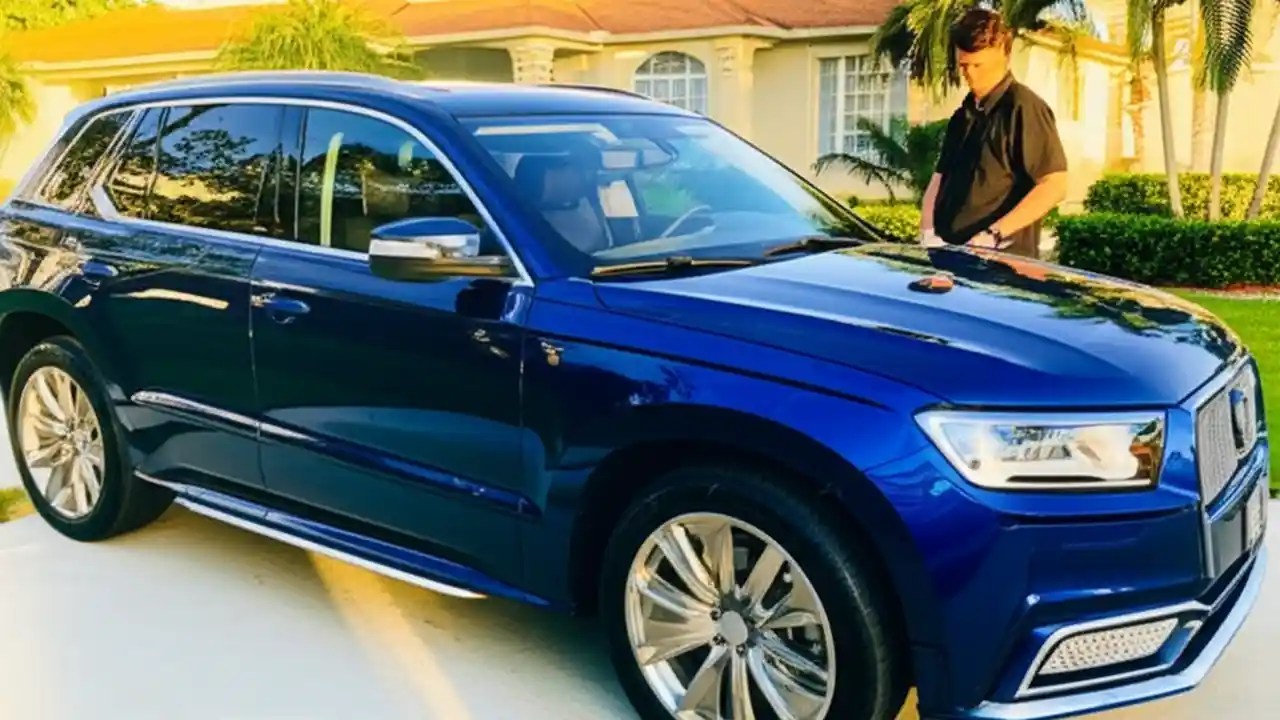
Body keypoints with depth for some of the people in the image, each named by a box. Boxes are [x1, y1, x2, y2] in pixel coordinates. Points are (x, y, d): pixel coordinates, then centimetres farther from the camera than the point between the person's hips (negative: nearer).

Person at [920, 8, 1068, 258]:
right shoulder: (963, 115, 17)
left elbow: (1054, 186, -14)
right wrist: (928, 231, 0)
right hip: (951, 253, 7)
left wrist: (994, 234, -19)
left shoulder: (1023, 107, -7)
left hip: (1000, 259, -7)